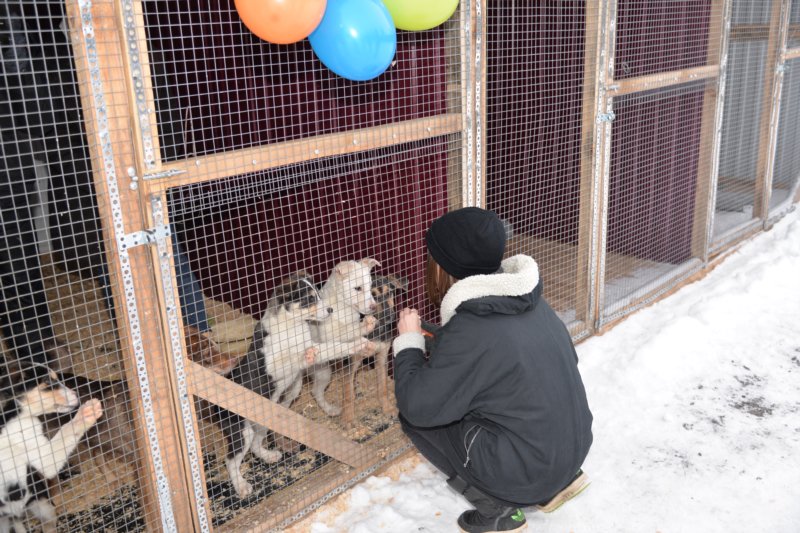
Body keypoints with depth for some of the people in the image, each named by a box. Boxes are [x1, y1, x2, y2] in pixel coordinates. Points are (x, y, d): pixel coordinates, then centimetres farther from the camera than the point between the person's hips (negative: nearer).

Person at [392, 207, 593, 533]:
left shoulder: (469, 332, -24)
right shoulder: (528, 300, 0)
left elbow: (417, 406, -19)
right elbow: (569, 358, 13)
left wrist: (409, 341, -3)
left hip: (529, 469, -8)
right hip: (573, 445, 8)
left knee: (414, 417, 0)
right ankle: (558, 482, 19)